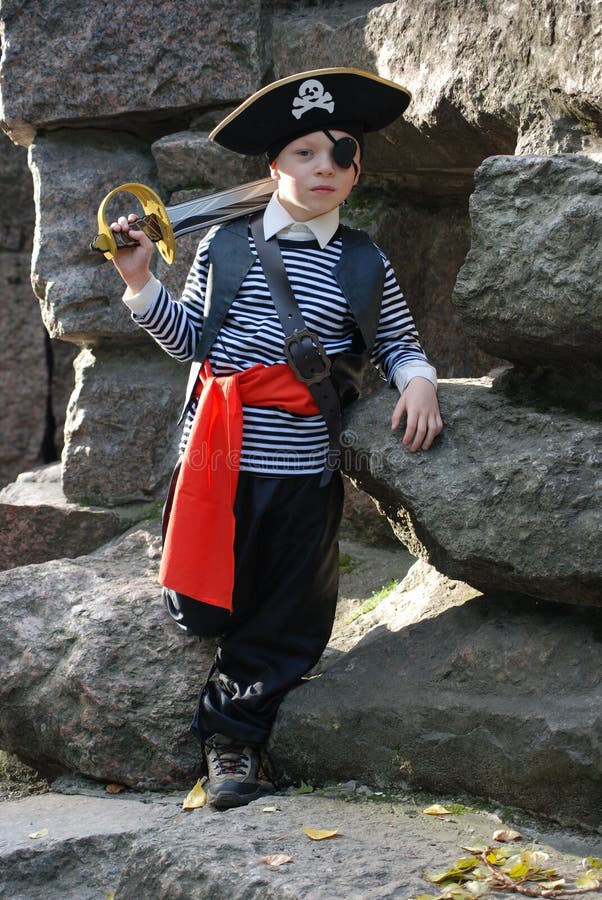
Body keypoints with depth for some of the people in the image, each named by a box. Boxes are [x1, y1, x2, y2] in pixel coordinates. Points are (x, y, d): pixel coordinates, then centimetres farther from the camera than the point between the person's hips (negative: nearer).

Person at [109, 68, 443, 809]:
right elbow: (189, 339, 8)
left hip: (305, 471, 1)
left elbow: (398, 343, 13)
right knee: (202, 610, 5)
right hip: (219, 460, 0)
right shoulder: (224, 246, 4)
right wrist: (141, 282, -4)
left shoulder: (364, 265, 5)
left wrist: (417, 381, -8)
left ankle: (232, 734, 21)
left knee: (289, 619, 6)